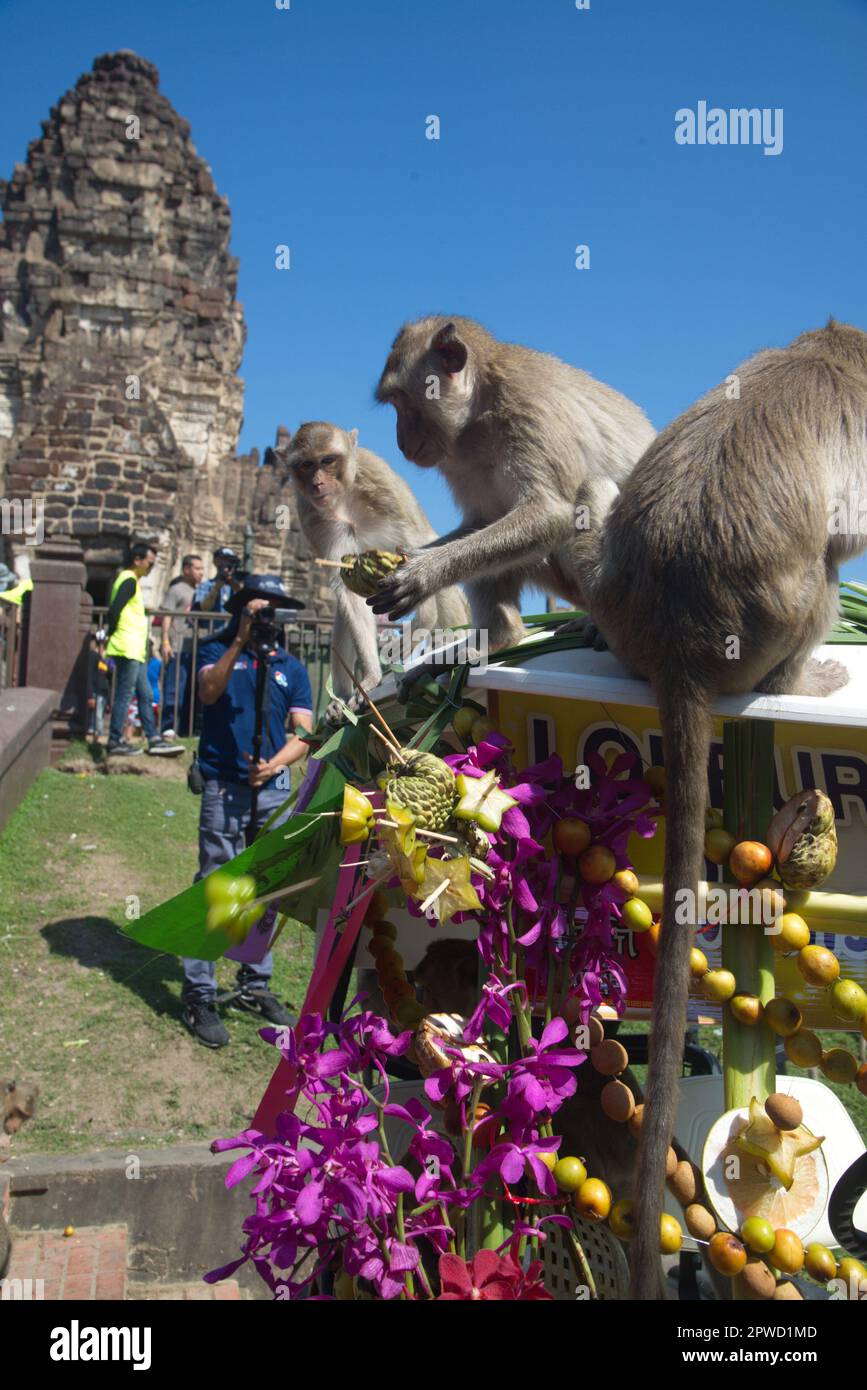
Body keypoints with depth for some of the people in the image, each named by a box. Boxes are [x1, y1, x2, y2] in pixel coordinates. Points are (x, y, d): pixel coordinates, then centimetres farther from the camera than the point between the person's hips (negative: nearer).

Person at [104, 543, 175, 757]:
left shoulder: (130, 580, 19)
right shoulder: (129, 581, -11)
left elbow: (118, 610, 20)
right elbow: (114, 610, -21)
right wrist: (110, 635, -11)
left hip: (135, 650, 10)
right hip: (128, 649, -10)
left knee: (145, 695, 10)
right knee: (124, 694, -5)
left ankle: (154, 739, 14)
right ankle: (115, 741, 0)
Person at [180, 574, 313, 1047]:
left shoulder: (291, 666, 11)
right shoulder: (218, 650, 4)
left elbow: (304, 732, 4)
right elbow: (208, 691, -18)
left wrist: (274, 765, -13)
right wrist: (240, 640, -27)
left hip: (274, 790, 4)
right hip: (225, 789, -4)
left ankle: (255, 985, 24)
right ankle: (198, 996, 2)